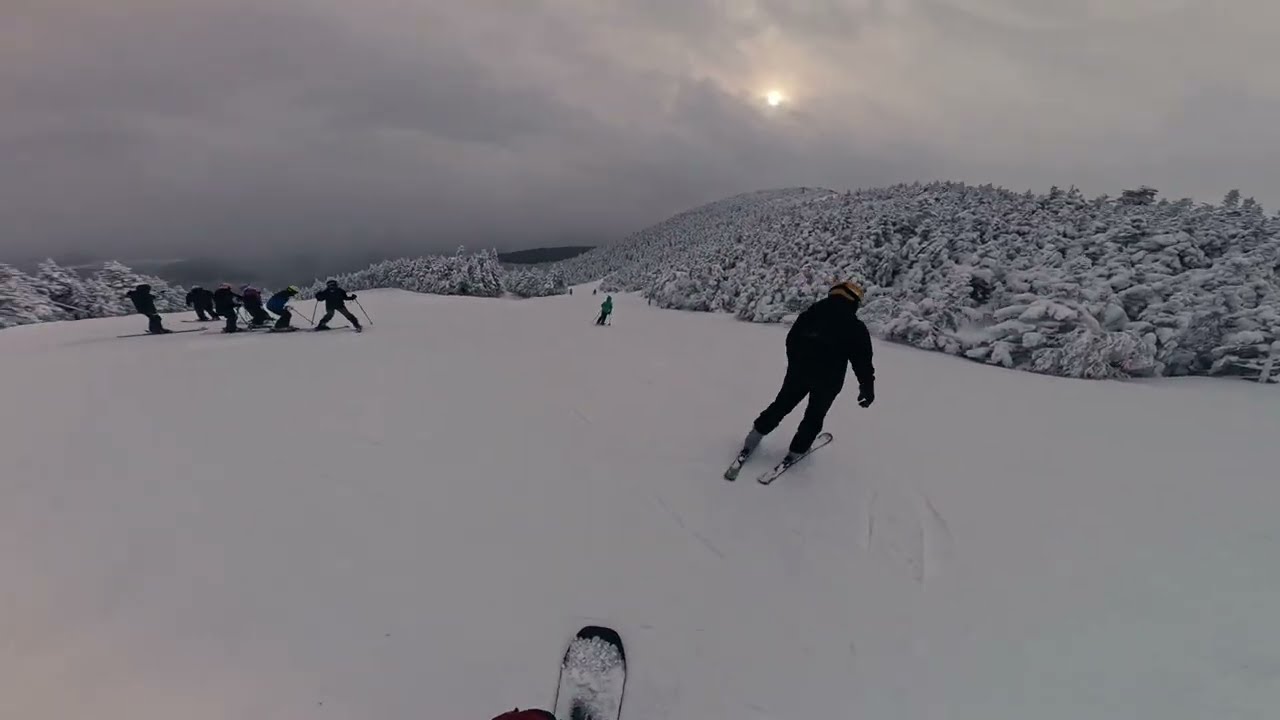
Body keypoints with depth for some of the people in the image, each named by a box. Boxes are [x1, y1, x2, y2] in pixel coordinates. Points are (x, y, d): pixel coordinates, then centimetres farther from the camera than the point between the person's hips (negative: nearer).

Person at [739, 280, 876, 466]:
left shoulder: (810, 313, 2)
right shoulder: (856, 327, -7)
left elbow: (792, 338, 9)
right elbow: (863, 361, -7)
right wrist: (868, 388, 3)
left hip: (798, 371, 3)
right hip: (828, 380, -3)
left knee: (782, 405, 17)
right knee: (814, 417, 15)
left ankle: (755, 436, 18)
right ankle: (797, 451, 20)